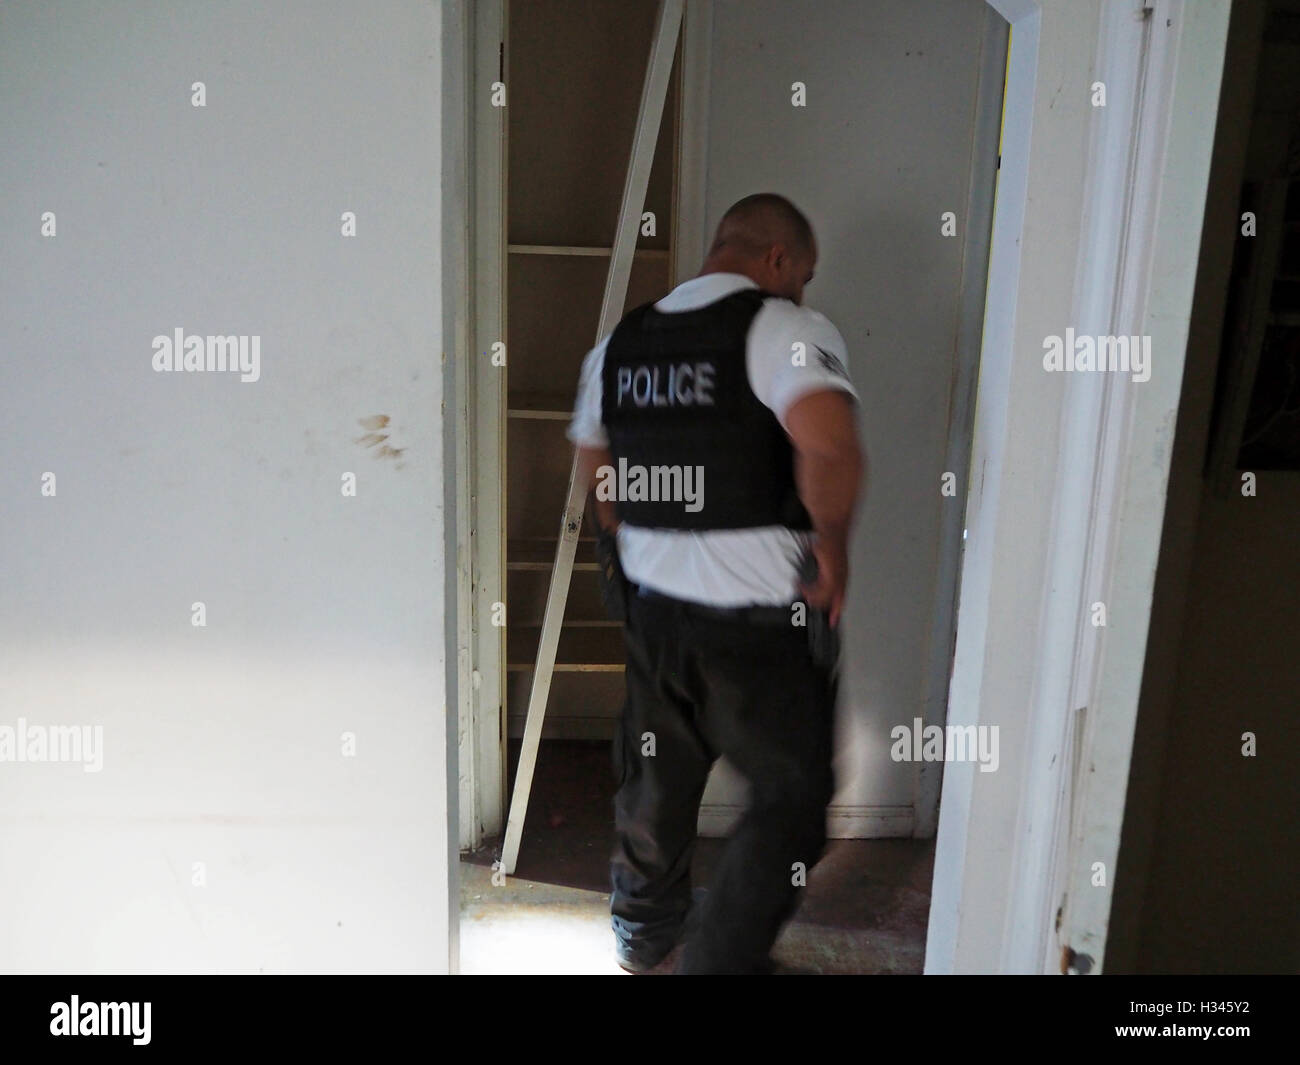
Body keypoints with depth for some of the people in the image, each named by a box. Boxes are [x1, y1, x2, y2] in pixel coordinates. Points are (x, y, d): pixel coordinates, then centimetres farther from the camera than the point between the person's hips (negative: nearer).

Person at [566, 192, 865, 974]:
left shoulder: (619, 343, 7)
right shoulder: (786, 328, -14)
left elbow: (597, 478, 17)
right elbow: (830, 444, -32)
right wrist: (832, 542, -16)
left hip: (654, 608, 7)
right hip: (760, 624, -6)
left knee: (658, 778, 24)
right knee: (792, 795, 13)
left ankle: (644, 929, 46)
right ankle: (721, 956, 20)